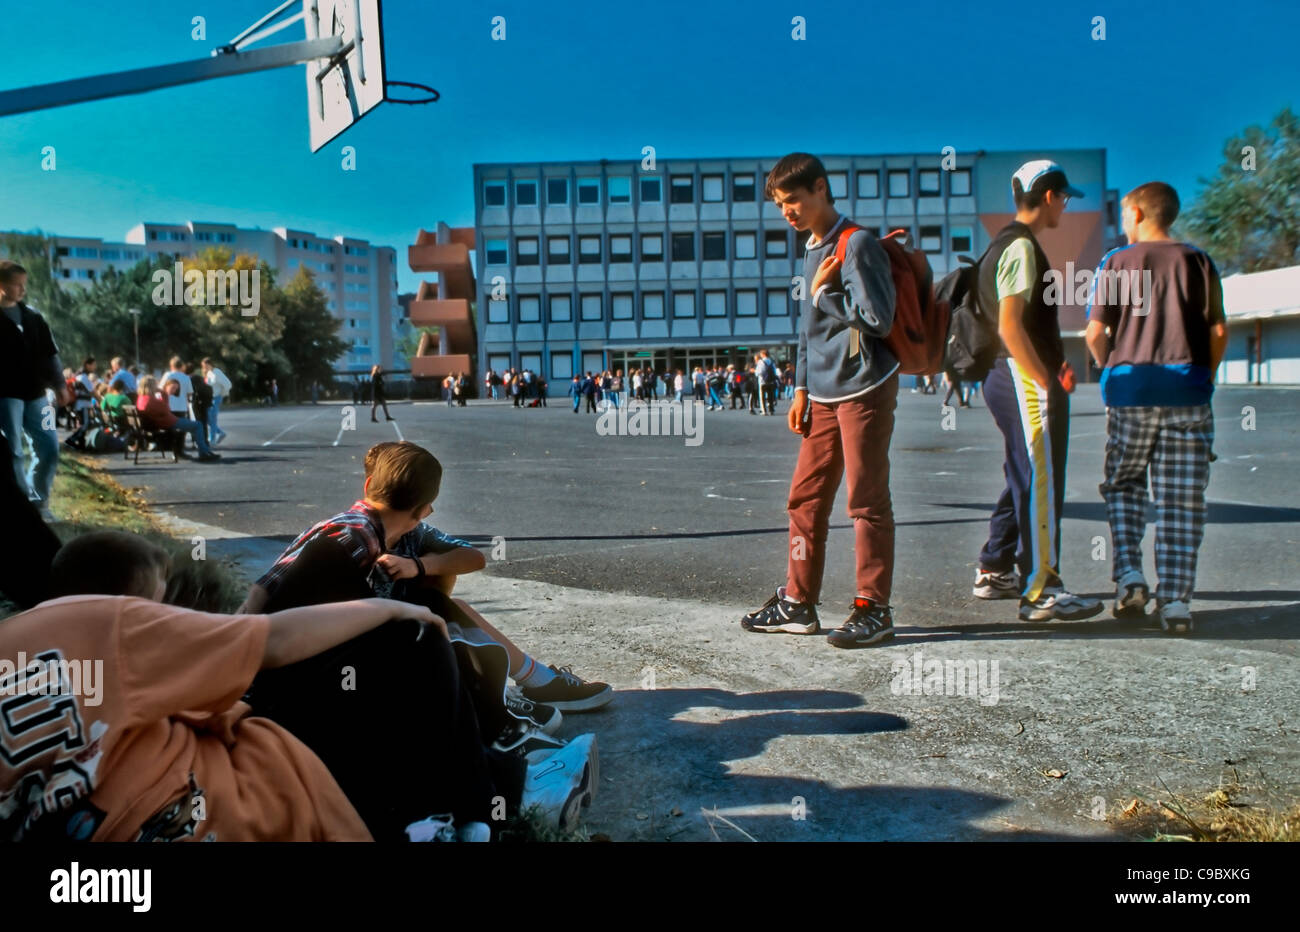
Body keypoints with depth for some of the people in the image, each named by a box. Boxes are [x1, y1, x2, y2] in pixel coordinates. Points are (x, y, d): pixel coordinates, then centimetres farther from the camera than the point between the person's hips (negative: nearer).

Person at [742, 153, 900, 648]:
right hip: (824, 394, 8)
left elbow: (877, 318, -18)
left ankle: (873, 608, 7)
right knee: (805, 498, 8)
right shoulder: (813, 250, 18)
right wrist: (802, 388, 18)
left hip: (865, 389, -8)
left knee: (867, 501, -2)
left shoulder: (858, 244, -10)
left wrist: (823, 294, -8)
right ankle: (798, 602, 16)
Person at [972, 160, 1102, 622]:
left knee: (1024, 479, 17)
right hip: (1025, 381, -11)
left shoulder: (1006, 244, 19)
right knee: (1040, 483, -8)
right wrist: (1046, 381, -20)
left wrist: (1053, 364, 18)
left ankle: (994, 573, 24)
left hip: (1008, 377, 11)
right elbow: (1010, 326, -22)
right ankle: (1040, 592, -4)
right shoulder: (1021, 247, -13)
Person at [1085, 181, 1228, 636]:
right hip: (1187, 392, 1)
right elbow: (1219, 332, 1)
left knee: (1123, 485, 16)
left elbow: (1095, 333, -5)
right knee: (1182, 501, 4)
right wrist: (1206, 378, 14)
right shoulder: (1198, 262, 5)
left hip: (1131, 390, -1)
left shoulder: (1116, 262, 1)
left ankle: (1129, 575, 0)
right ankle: (1175, 602, 3)